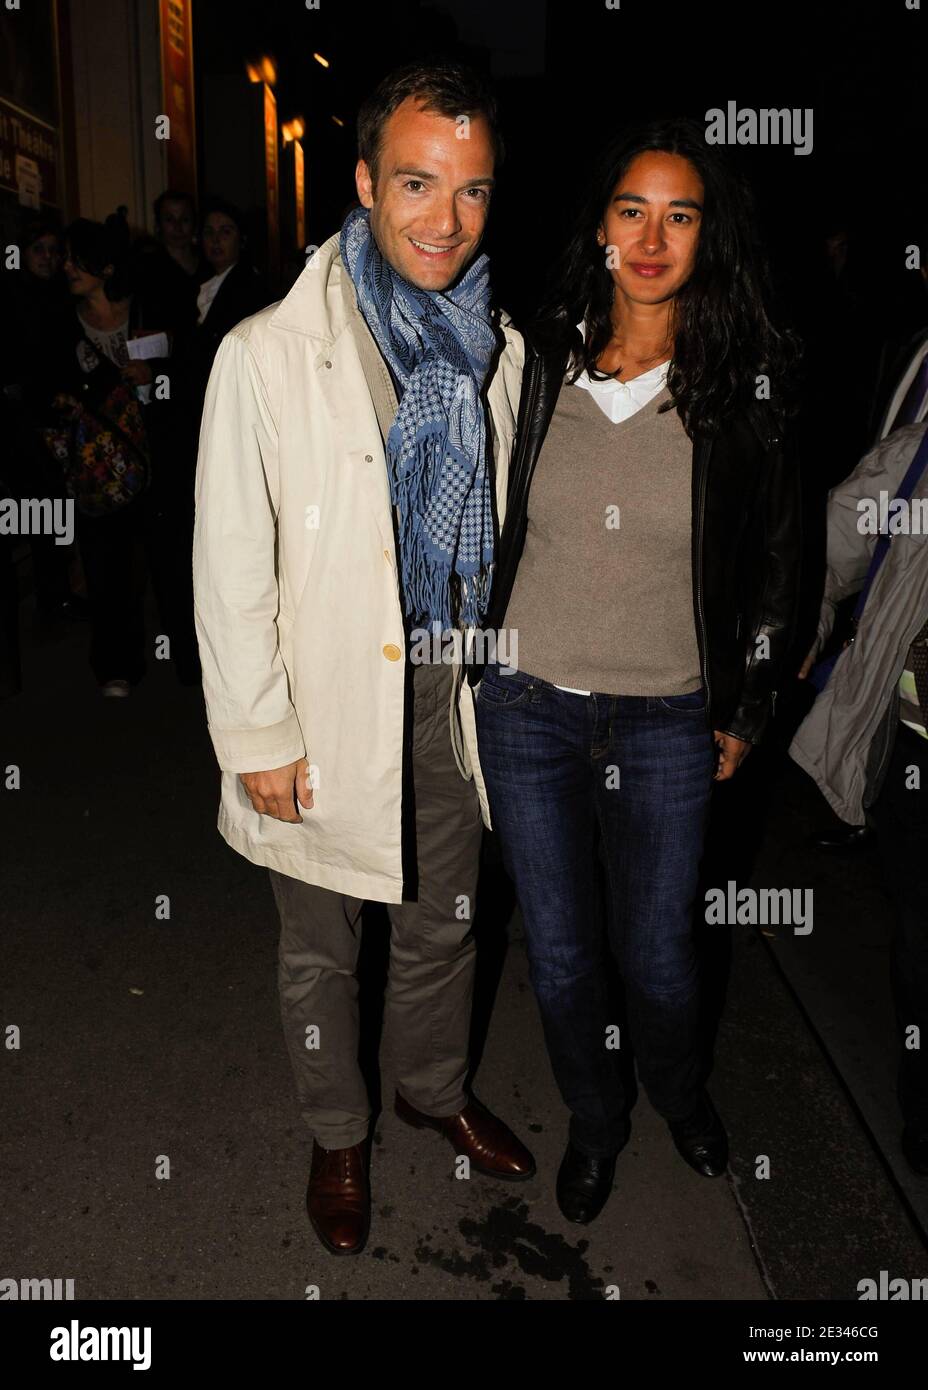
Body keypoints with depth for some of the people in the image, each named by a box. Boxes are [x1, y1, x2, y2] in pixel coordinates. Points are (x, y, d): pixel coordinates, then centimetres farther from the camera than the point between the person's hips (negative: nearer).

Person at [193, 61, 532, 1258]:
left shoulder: (498, 349, 2)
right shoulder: (268, 355, -15)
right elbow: (231, 566, -13)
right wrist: (258, 737, -13)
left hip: (451, 701, 5)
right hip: (331, 710, -4)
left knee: (444, 922, 22)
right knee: (321, 951, 15)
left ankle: (437, 1089, 49)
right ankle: (337, 1136, 42)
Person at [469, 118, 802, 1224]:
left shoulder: (747, 383, -6)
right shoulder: (538, 361, -3)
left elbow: (774, 557, 3)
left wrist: (748, 708, 5)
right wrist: (477, 663, 9)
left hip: (667, 718, -1)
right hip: (527, 705, 1)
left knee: (656, 948, 13)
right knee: (558, 950, 13)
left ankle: (679, 1092, 49)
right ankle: (593, 1119, 43)